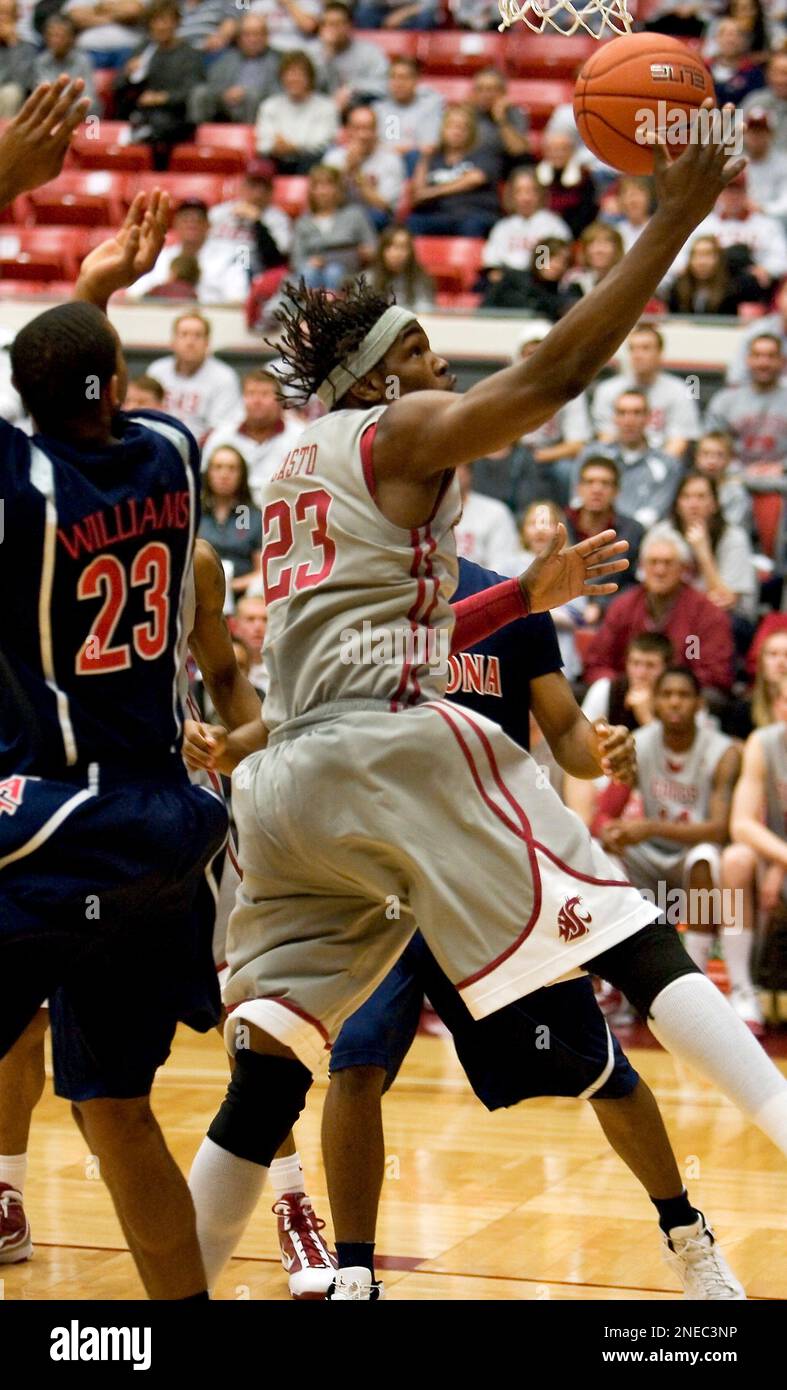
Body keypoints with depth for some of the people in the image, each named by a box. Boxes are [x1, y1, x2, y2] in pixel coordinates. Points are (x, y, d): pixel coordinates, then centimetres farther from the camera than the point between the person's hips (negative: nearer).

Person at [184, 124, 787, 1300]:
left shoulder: (299, 472, 28)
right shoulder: (405, 430, 4)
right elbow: (558, 370, -10)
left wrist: (528, 596, 33)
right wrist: (675, 220, -8)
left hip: (287, 777, 8)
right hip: (393, 750, -8)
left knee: (266, 1078, 7)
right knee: (622, 935, -10)